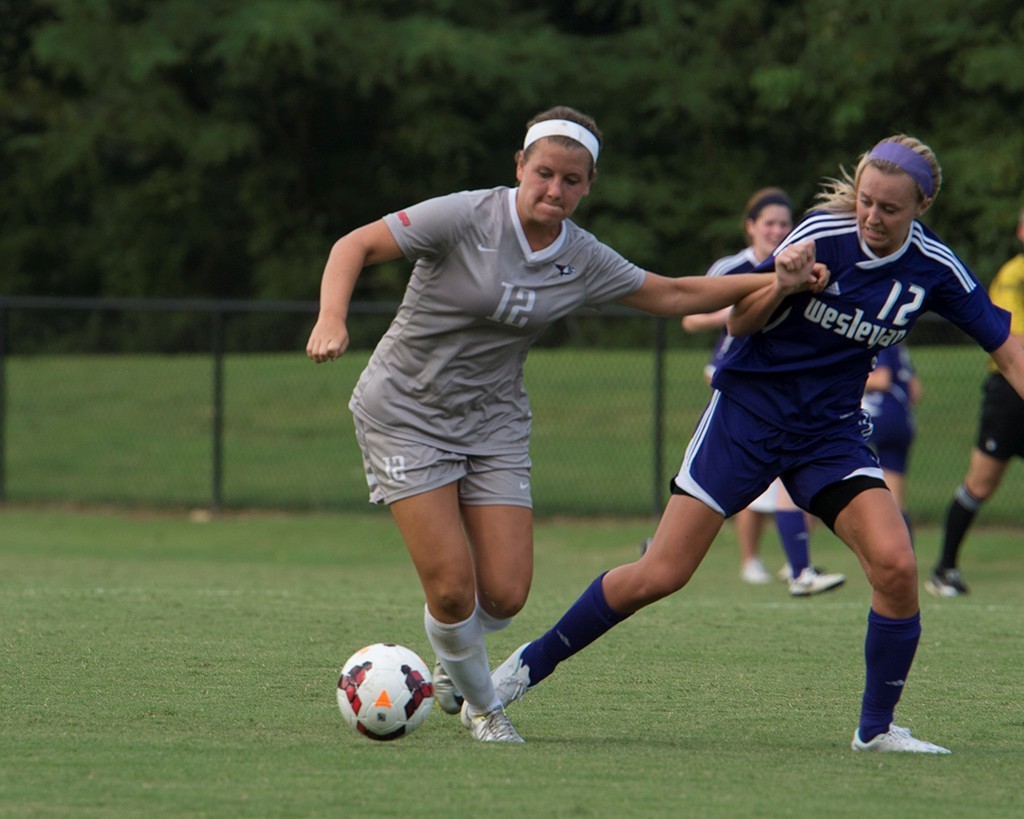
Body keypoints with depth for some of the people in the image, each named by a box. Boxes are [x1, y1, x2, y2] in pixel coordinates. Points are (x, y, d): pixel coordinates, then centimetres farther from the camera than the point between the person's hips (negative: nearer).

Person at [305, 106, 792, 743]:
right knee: (452, 588, -14)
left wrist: (772, 281, 0)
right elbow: (356, 245, -17)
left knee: (505, 595, -7)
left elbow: (673, 295, 9)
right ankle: (481, 704, 16)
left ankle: (454, 665, 28)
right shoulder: (465, 218, -18)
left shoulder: (583, 260, -3)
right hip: (405, 413, -4)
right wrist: (332, 319, -34)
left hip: (494, 422, 4)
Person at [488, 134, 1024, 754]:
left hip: (831, 429, 3)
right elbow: (742, 322, -6)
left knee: (895, 564, -20)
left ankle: (877, 726, -2)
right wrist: (782, 287, -26)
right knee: (660, 575, -8)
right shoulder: (822, 236, -14)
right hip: (749, 410, -3)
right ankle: (532, 663, 12)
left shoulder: (934, 269, -6)